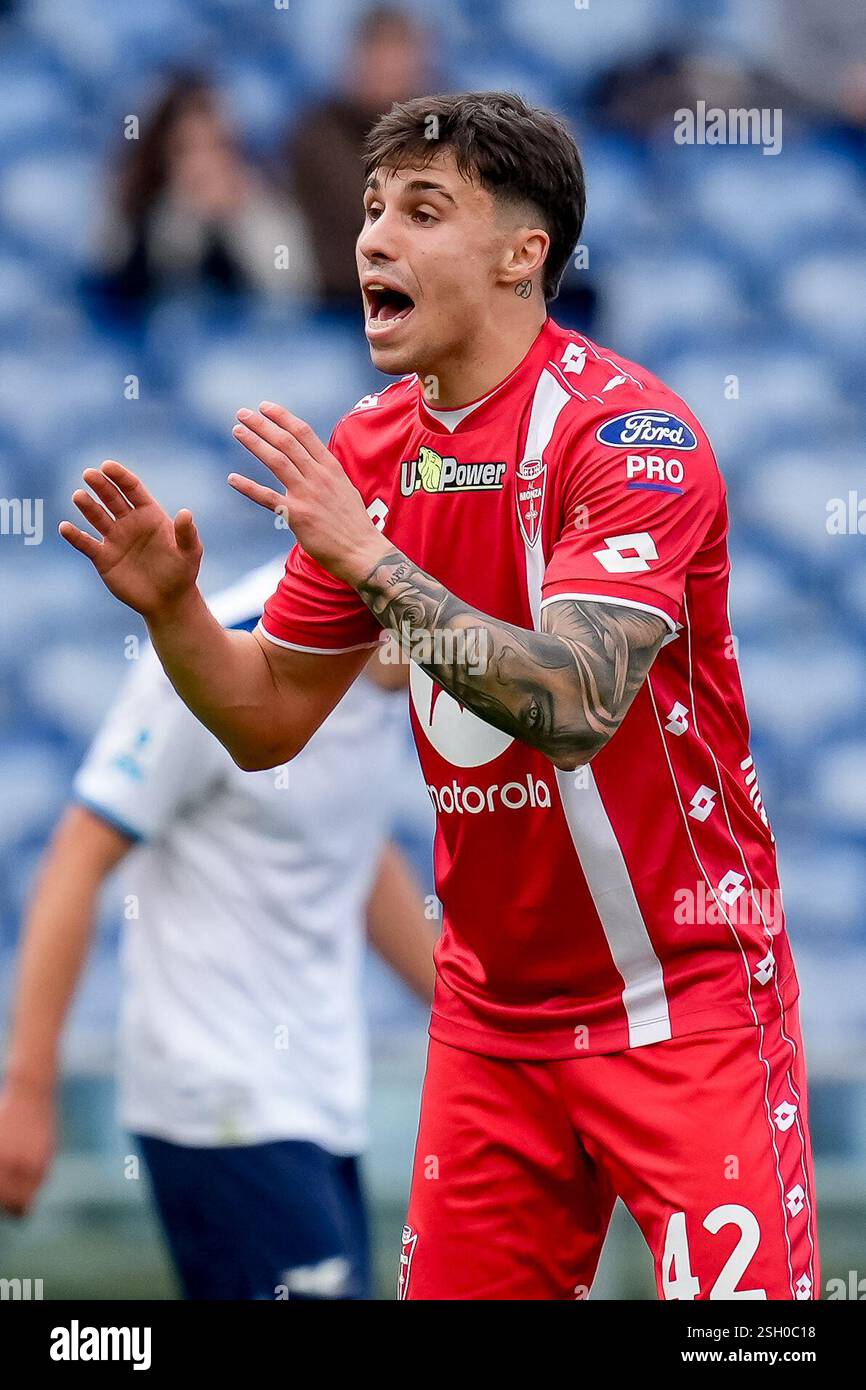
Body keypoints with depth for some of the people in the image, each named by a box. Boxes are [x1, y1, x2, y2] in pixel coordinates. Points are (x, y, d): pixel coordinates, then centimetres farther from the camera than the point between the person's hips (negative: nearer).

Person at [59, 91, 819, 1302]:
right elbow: (270, 721, 10)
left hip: (684, 996, -6)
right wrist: (172, 610, -9)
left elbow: (573, 707, -29)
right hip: (493, 1006, 6)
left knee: (736, 1297, -11)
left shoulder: (631, 432, -16)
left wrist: (368, 557, -32)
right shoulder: (367, 452, 4)